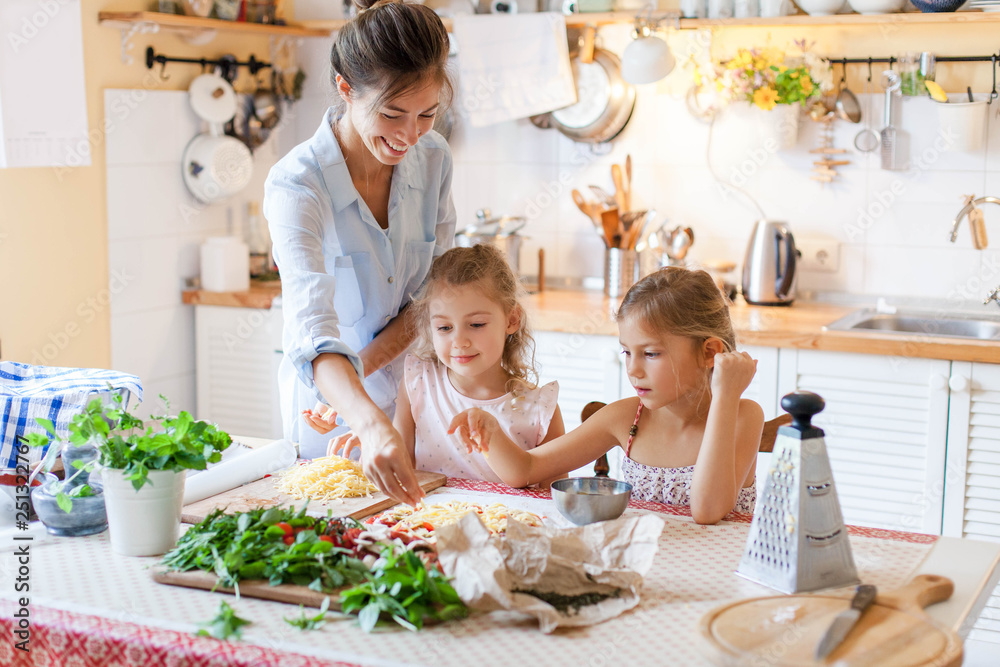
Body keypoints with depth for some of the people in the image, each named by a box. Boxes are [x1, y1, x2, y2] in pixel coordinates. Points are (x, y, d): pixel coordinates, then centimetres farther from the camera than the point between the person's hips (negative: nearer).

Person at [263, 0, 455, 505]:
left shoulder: (433, 158, -11)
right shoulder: (295, 185, -27)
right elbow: (312, 331, -41)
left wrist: (365, 364, -21)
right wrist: (370, 424, -57)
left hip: (410, 390, 4)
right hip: (329, 410, -4)